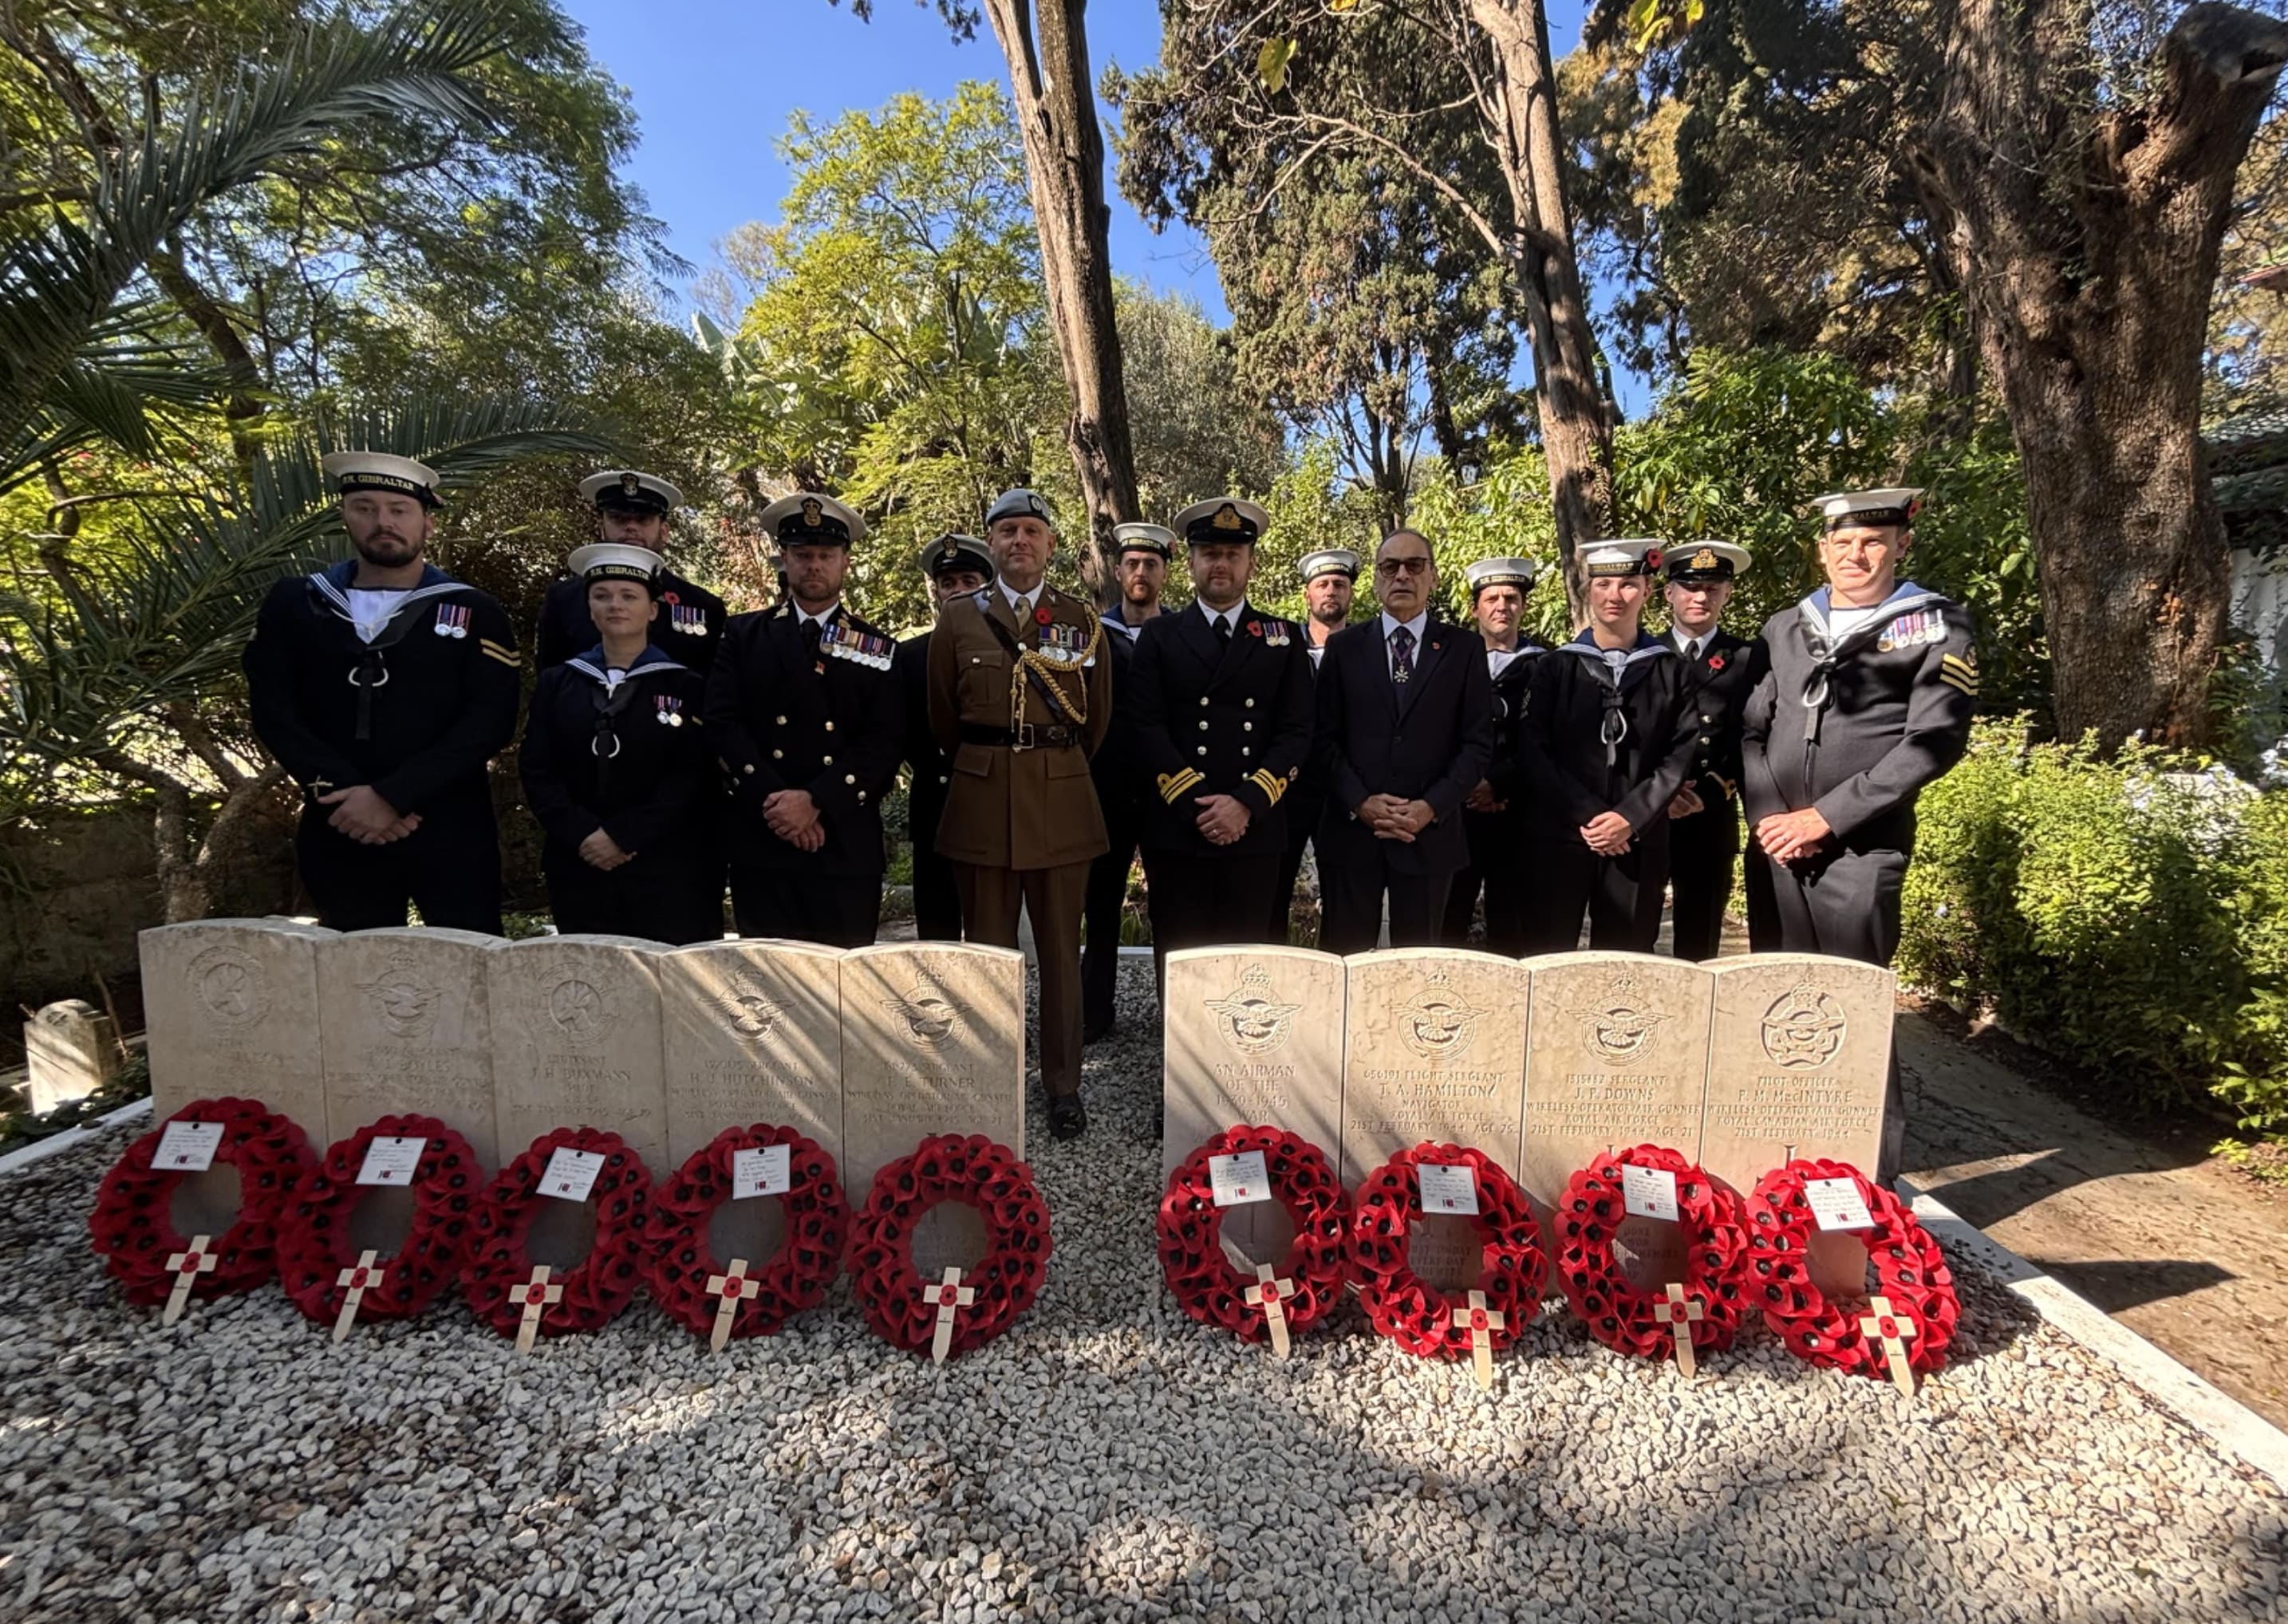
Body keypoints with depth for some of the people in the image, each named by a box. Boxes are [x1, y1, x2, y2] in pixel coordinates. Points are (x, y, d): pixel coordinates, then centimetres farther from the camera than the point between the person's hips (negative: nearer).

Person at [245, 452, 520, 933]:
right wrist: (346, 794, -11)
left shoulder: (474, 613, 2)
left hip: (450, 833, -2)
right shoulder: (293, 604, 10)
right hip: (339, 830, 3)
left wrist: (392, 795, -15)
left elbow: (490, 721, -8)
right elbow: (274, 713, 3)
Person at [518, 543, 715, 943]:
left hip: (665, 870, -3)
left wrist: (622, 835, -14)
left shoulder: (686, 686, 2)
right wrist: (582, 835, -11)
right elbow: (536, 772, 4)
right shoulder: (556, 683, 11)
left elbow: (692, 776, -7)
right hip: (578, 867, 3)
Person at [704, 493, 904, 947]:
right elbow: (723, 723, 0)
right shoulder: (743, 636, 12)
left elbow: (885, 743, -2)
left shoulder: (878, 650, 10)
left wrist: (817, 802, -14)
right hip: (761, 844, 0)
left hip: (847, 848, 0)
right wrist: (775, 802, -12)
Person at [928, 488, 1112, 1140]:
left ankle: (1063, 1084, 19)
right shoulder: (958, 618, 6)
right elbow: (943, 716, 13)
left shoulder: (1082, 620, 6)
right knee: (987, 948, 8)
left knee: (1061, 950, 7)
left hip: (1063, 800, 0)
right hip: (981, 801, 0)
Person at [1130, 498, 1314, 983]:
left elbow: (1297, 734, 2)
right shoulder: (1159, 637, 7)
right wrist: (1198, 806, -12)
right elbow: (1147, 730, -3)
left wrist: (1246, 803, -11)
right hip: (1176, 830, -1)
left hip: (1256, 830, 1)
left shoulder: (1284, 638, 10)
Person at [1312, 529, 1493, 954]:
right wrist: (1359, 802, -10)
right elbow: (1325, 737, 3)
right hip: (1351, 831, 0)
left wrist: (1432, 807, -11)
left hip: (1430, 833, 0)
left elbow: (1477, 743, 2)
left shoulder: (1464, 648, 6)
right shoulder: (1344, 646, 7)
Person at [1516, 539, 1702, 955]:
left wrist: (1630, 818, -11)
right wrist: (1587, 814, -11)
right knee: (1547, 959, 2)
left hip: (1638, 842, 1)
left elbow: (1681, 754, 1)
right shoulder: (1553, 667, 7)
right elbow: (1532, 751, -2)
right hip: (1558, 836, 0)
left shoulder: (1671, 671, 8)